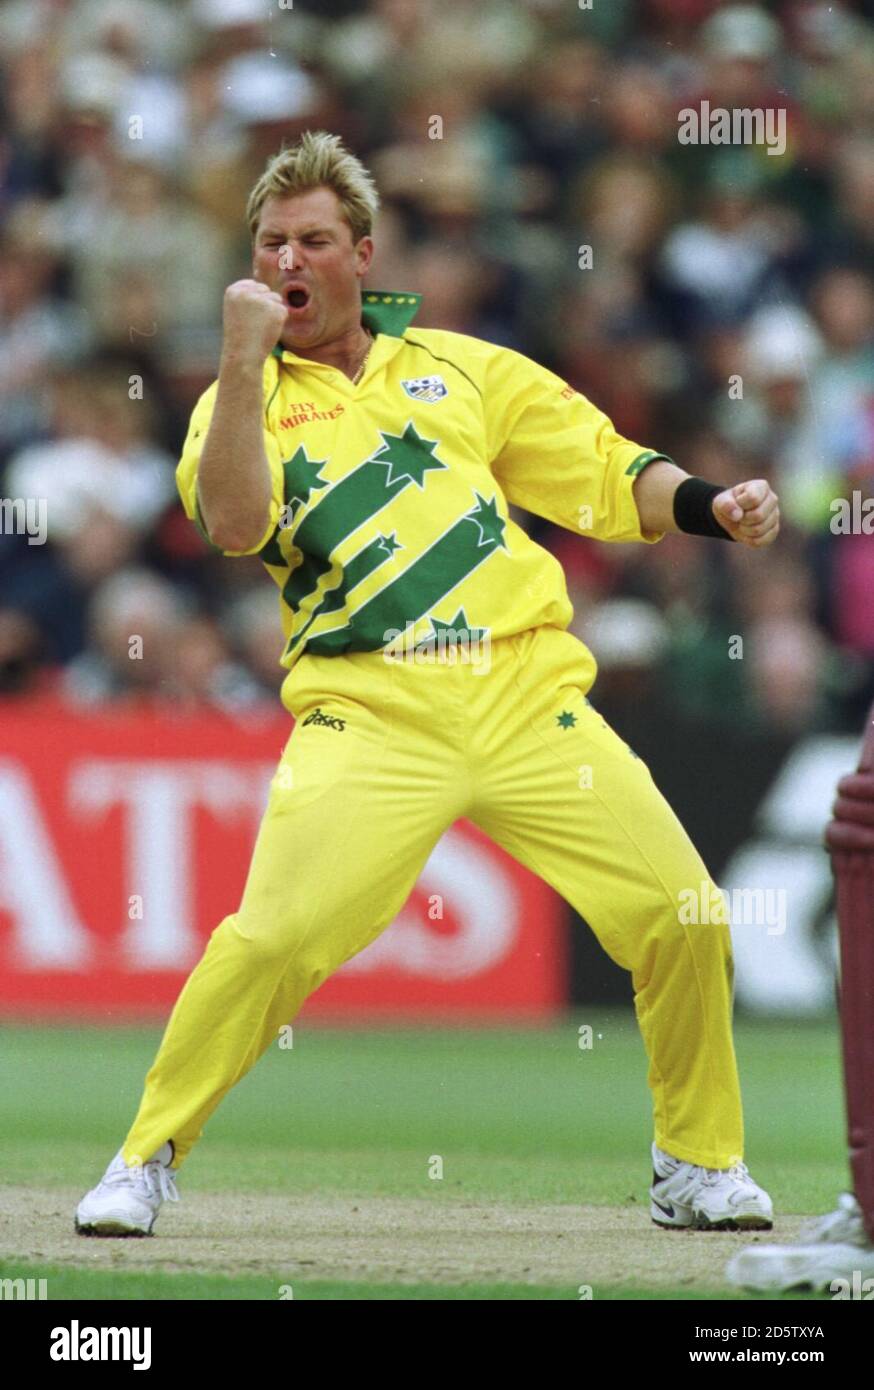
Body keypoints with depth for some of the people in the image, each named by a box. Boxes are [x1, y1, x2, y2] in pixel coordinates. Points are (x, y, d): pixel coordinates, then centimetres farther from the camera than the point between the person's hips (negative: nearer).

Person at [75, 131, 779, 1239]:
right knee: (273, 935, -21)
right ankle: (146, 1161, -2)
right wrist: (245, 360, -15)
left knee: (681, 919, -4)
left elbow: (610, 475, 19)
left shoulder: (457, 368, 18)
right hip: (369, 717, -3)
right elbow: (233, 524, -11)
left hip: (532, 700, 3)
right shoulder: (246, 400, 10)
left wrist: (712, 505, 2)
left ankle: (700, 1167, 17)